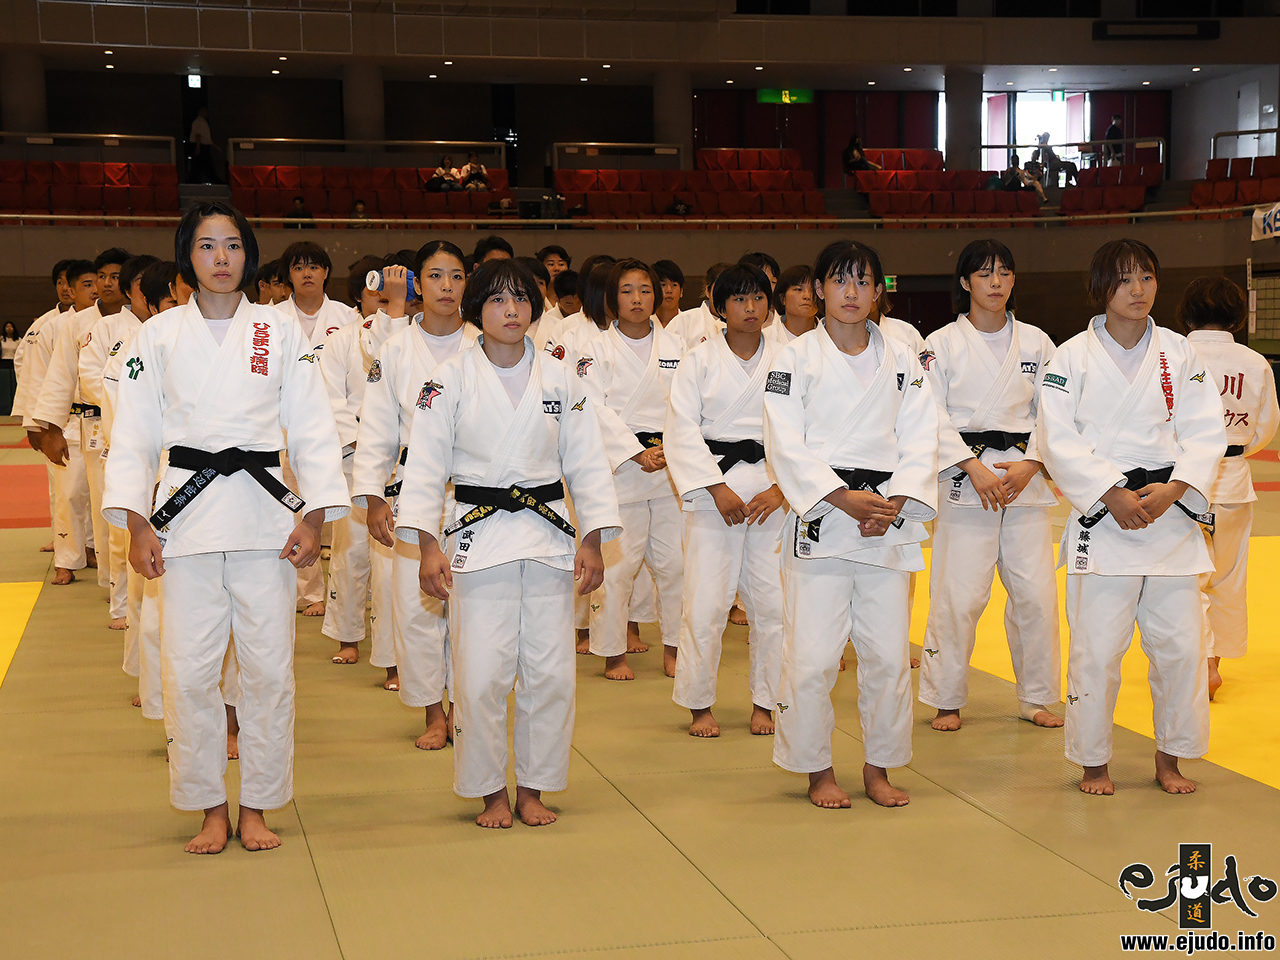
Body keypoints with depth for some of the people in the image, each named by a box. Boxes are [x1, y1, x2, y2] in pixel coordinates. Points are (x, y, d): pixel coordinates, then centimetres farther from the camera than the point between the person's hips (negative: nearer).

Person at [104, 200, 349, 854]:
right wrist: (136, 524, -3)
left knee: (269, 667, 2)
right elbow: (134, 434, 6)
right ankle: (210, 808, 16)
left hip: (265, 516, 0)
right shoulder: (157, 336, 6)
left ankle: (256, 808, 17)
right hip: (186, 515, 0)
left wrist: (314, 519, -4)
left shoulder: (283, 333, 6)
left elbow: (312, 430, 5)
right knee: (188, 670, -1)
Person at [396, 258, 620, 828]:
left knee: (550, 672, 2)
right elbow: (426, 464, -2)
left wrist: (593, 540, 2)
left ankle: (533, 789, 19)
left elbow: (586, 462, 9)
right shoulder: (450, 380, 0)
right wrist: (427, 545, -10)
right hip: (478, 537, -2)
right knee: (482, 675, -5)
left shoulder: (560, 380, 7)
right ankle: (491, 792, 13)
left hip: (550, 537, 2)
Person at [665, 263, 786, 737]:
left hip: (774, 491, 2)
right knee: (705, 604, -5)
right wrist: (718, 489, -11)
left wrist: (779, 489, -9)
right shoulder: (699, 361, 2)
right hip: (714, 486, -2)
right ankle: (699, 706, 11)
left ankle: (764, 703, 18)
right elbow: (682, 431, -3)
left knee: (773, 601, 2)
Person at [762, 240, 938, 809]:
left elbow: (920, 442, 5)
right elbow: (786, 446, -7)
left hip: (889, 522, 3)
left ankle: (878, 768, 21)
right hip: (818, 519, -3)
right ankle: (817, 771, 12)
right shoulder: (796, 359, 1)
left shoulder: (902, 362, 10)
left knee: (888, 652, 4)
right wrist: (846, 499, -15)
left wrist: (892, 503, -10)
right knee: (812, 655, -5)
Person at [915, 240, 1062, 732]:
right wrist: (974, 467, -13)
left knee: (1036, 593, 1)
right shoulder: (941, 344, 1)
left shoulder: (1036, 342, 9)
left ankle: (1036, 697, 17)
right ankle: (947, 700, 10)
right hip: (963, 478, -3)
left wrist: (1029, 465, -8)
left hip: (1026, 480, 3)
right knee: (958, 595, -6)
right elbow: (932, 418, -4)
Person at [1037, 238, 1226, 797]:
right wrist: (1113, 495, -14)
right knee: (1096, 647, -4)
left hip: (1172, 514, 3)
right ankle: (1093, 761, 14)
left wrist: (1172, 489, -13)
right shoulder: (1073, 358, 0)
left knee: (1179, 643, 4)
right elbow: (1059, 441, -6)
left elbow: (1205, 432, 3)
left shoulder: (1180, 353, 7)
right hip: (1101, 516, -2)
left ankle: (1170, 757, 22)